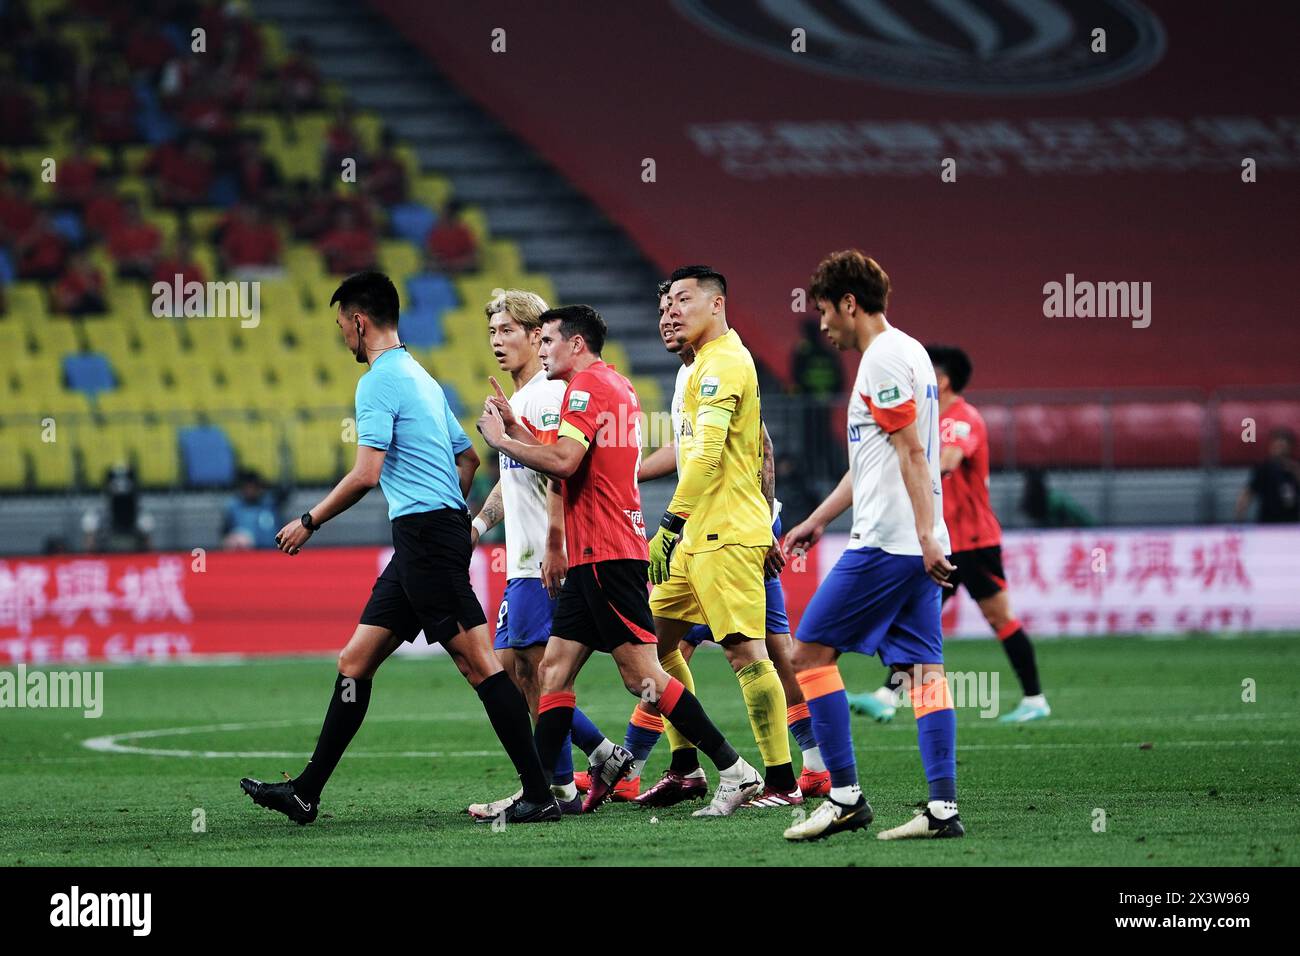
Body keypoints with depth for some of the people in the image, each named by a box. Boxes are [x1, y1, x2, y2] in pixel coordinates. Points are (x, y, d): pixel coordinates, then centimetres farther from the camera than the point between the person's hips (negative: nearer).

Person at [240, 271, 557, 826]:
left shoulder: (380, 381, -10)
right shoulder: (420, 377, 20)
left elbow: (366, 474, -17)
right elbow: (469, 458, 26)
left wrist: (309, 523, -7)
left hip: (424, 531, -10)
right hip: (419, 545, 10)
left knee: (478, 663, -10)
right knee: (355, 663, 10)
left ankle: (539, 795, -12)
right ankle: (306, 793, 12)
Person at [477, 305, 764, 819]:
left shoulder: (588, 385, -10)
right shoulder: (615, 385, 20)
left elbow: (563, 462, -21)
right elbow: (569, 460, 23)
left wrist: (502, 440, -9)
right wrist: (515, 426, 18)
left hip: (606, 556, -10)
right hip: (594, 558, 10)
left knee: (642, 675, -11)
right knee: (554, 670, 8)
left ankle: (734, 771, -12)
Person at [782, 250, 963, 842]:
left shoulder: (884, 358, -10)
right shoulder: (907, 352, 21)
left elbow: (912, 450, -18)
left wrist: (925, 534, -23)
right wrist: (817, 520, 31)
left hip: (884, 545, -10)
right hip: (918, 548, 10)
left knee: (810, 652, -2)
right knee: (924, 669, 4)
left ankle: (844, 798, -4)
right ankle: (943, 808, -3)